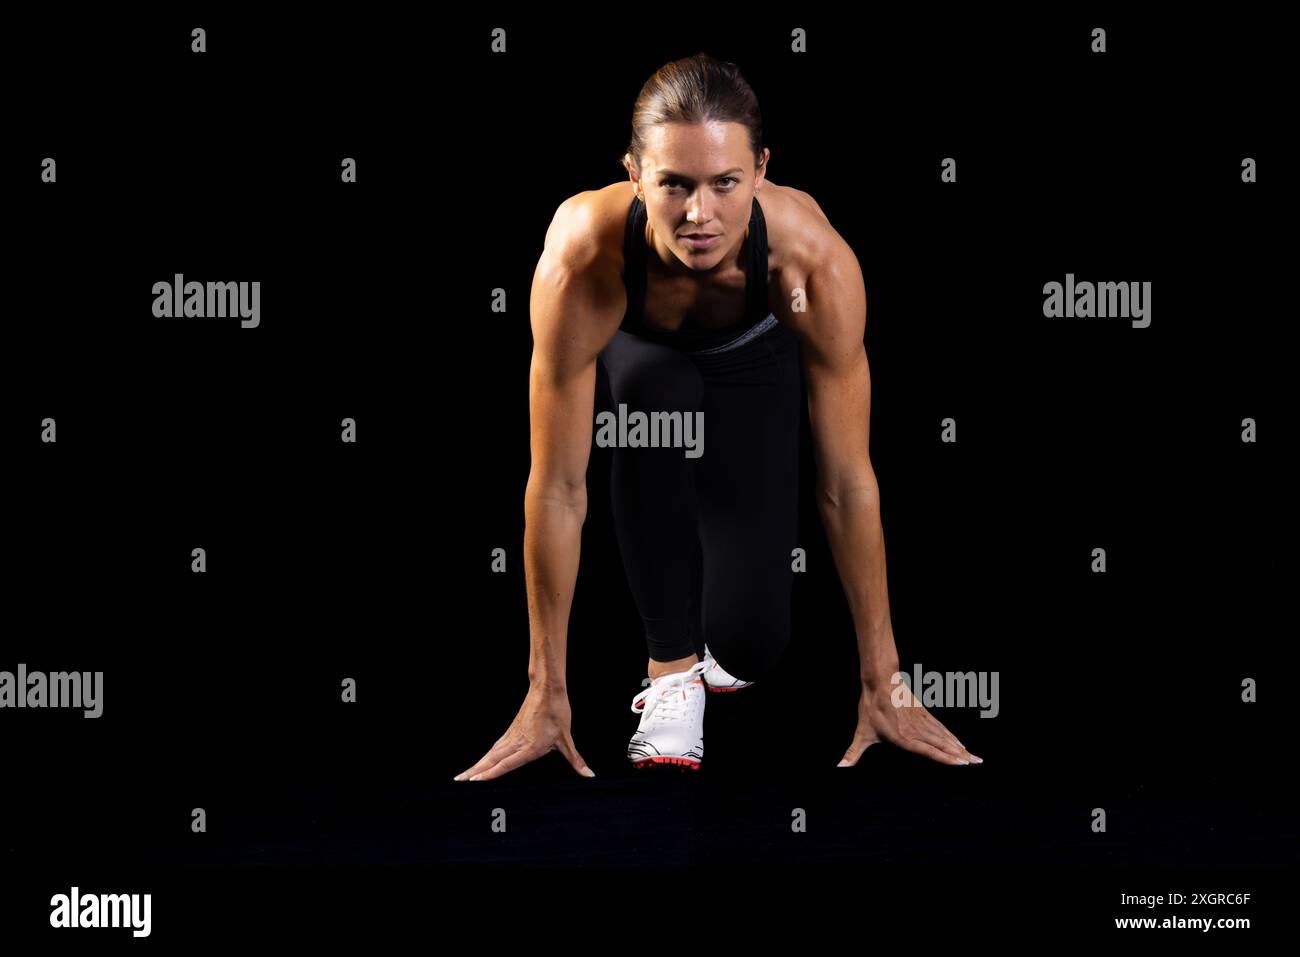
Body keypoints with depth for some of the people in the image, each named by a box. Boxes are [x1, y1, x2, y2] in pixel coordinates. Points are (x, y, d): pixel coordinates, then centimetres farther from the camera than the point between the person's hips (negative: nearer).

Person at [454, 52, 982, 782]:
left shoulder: (815, 260, -41)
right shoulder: (583, 261, -42)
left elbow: (847, 482, -33)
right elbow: (558, 487, -36)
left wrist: (883, 685, -27)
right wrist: (547, 695, -31)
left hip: (755, 364, 0)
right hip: (638, 356, 0)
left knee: (749, 646, -10)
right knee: (656, 395, -38)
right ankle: (671, 666, -18)